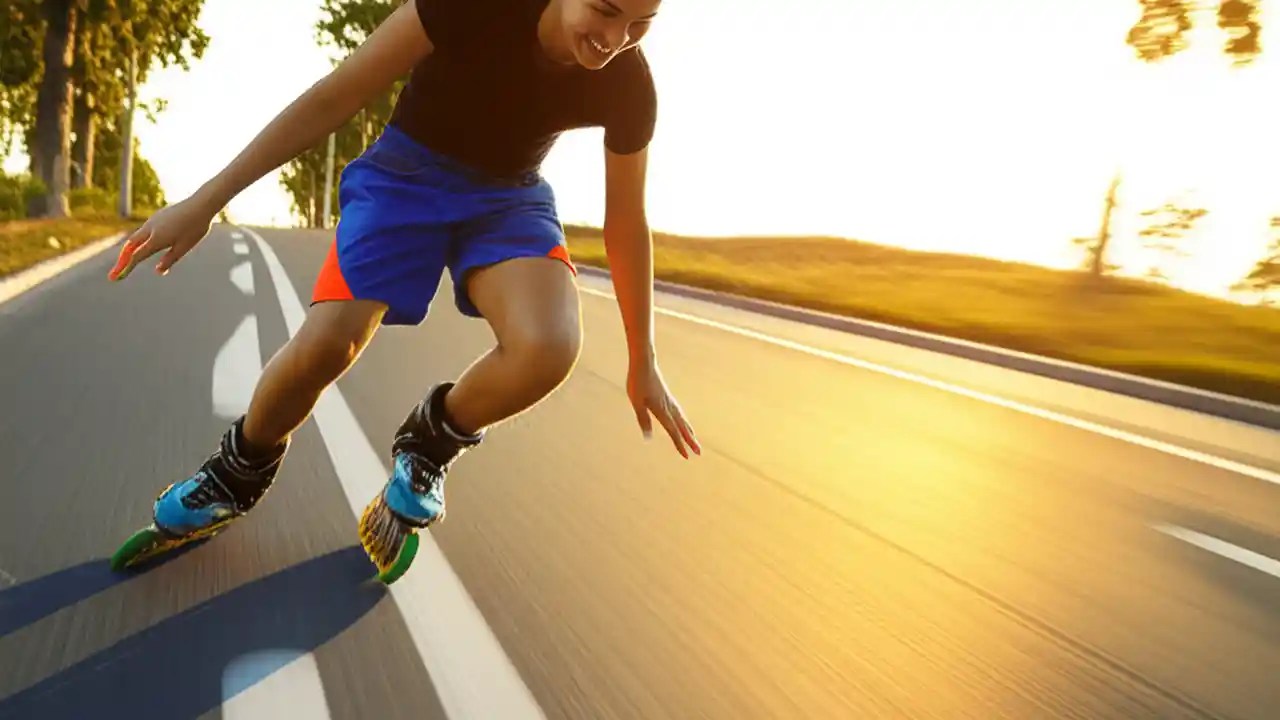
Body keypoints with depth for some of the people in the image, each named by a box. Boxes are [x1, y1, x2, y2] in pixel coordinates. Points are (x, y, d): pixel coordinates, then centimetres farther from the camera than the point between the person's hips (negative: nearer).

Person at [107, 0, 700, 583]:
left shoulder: (629, 86, -20)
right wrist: (206, 201, -22)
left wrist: (643, 361, -2)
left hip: (509, 196, 2)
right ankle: (238, 474, 16)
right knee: (323, 347, -19)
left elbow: (626, 223, -8)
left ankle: (428, 446, 1)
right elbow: (333, 98, -21)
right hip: (405, 173, -1)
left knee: (549, 347, -30)